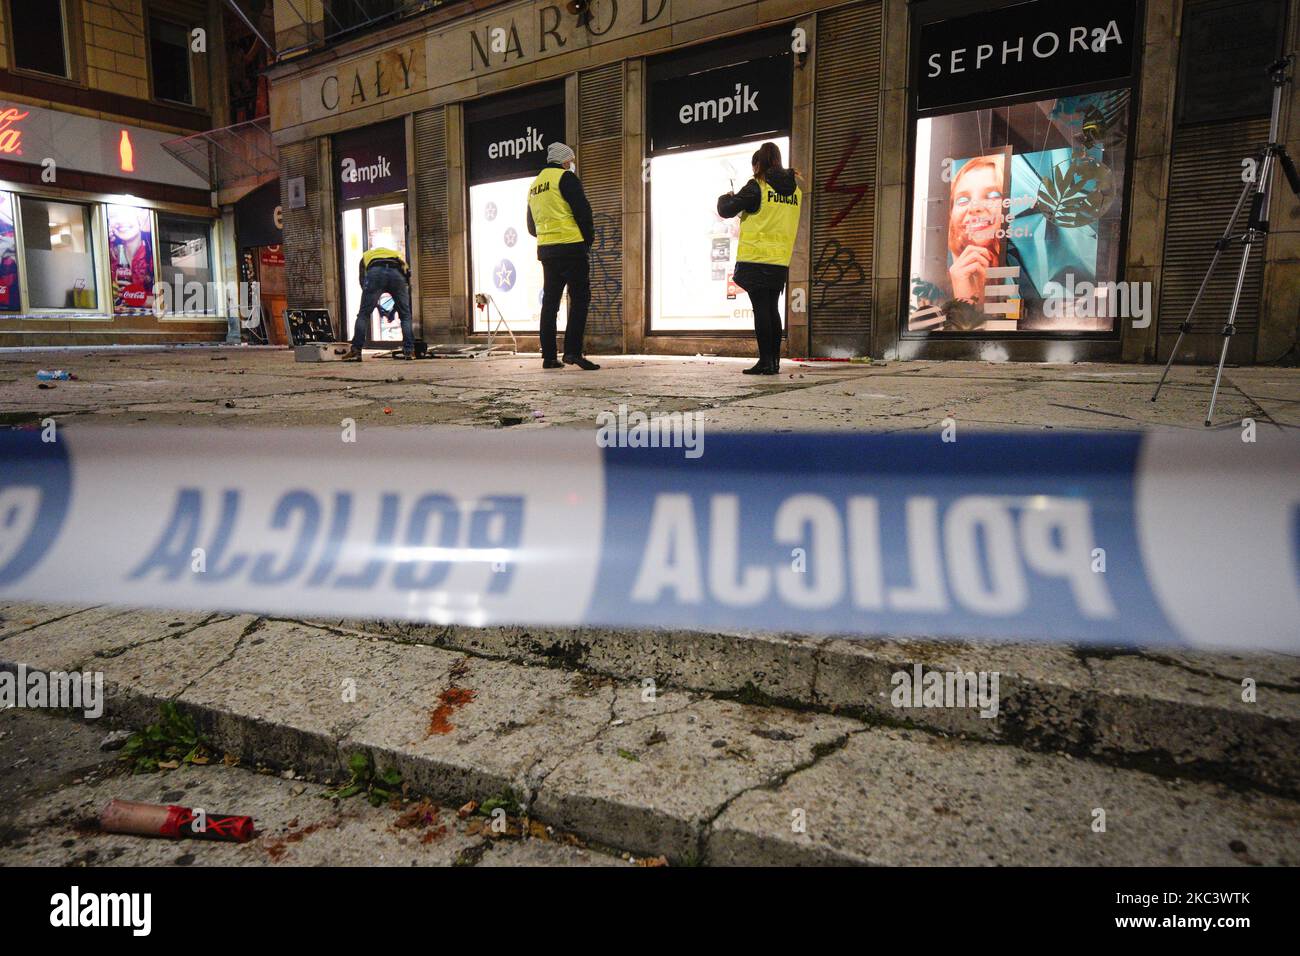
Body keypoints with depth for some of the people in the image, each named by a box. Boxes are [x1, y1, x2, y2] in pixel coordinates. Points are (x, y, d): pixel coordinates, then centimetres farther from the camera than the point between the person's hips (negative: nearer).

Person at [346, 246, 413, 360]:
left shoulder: (366, 255, 38)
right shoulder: (399, 257, 42)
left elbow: (362, 281, 26)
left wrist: (375, 304, 28)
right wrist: (394, 310, 37)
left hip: (375, 273, -1)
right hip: (397, 273, 1)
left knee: (363, 314, 5)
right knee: (405, 315, 14)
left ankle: (356, 351, 0)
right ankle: (409, 351, 7)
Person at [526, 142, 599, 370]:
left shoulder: (534, 185, 20)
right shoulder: (566, 177, -4)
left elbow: (532, 227, 22)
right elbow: (582, 210, -11)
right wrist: (589, 239, 0)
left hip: (546, 250, 7)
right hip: (571, 247, -7)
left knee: (550, 301, 9)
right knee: (579, 299, -6)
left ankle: (548, 356, 7)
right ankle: (572, 350, -16)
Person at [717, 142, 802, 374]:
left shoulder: (757, 187, -8)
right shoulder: (795, 191, 11)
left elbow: (726, 210, -7)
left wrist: (725, 198, 14)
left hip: (755, 259, -6)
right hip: (781, 261, 6)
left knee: (761, 309, -5)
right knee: (772, 309, 11)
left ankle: (765, 361, -7)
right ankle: (774, 361, 11)